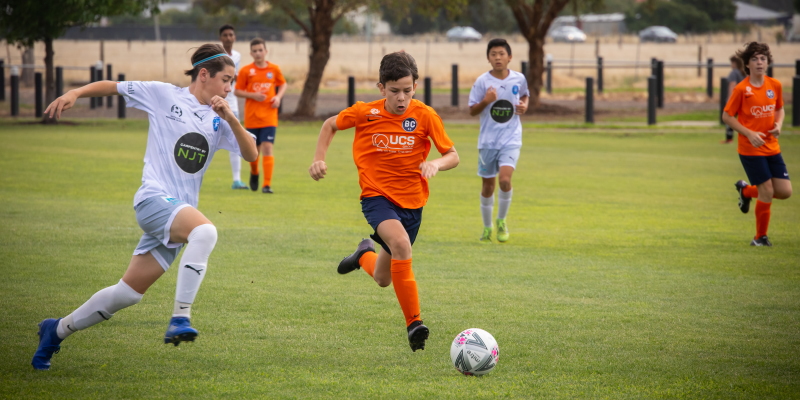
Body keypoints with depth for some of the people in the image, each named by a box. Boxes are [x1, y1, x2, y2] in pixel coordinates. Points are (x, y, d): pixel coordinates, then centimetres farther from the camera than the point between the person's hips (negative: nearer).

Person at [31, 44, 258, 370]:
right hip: (154, 199, -6)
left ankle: (58, 330, 25)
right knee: (205, 231, -35)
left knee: (129, 292, 7)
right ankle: (179, 319, -37)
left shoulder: (219, 120, 13)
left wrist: (230, 118, -9)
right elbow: (111, 86, 8)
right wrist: (75, 93, -6)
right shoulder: (163, 95, 0)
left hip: (181, 210, 6)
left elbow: (251, 154, 4)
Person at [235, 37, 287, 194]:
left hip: (269, 116, 0)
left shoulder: (274, 69, 3)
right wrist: (253, 95, -15)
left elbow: (283, 84, 18)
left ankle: (267, 184, -13)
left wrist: (278, 96, -1)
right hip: (252, 116, 0)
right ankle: (254, 173, 41)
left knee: (267, 147, -12)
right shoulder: (245, 71, -2)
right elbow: (237, 91, 1)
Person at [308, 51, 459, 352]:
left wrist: (436, 164, -27)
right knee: (401, 244, -33)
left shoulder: (425, 116, -10)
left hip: (411, 202, 2)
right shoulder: (365, 113, -10)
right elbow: (330, 125, 9)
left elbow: (452, 155, -6)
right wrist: (319, 159, -2)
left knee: (383, 279, 11)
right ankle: (413, 322, -28)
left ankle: (365, 255, 48)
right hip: (377, 197, -2)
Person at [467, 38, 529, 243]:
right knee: (488, 185, 8)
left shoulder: (519, 79, 0)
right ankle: (487, 227, 26)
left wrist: (524, 105, 0)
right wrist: (485, 101, -20)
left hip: (511, 138, -1)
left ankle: (502, 220, 2)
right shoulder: (482, 81, -5)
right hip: (488, 140, 1)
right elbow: (472, 111, -2)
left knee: (505, 178, -21)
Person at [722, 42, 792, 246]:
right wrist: (750, 134, -15)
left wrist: (779, 124, -3)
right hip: (751, 149, -5)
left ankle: (746, 191, 27)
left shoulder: (775, 85, 4)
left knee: (785, 191, 0)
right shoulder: (741, 89, -10)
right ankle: (760, 237, 11)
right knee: (767, 191, -9)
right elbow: (727, 116, -6)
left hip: (772, 147, 5)